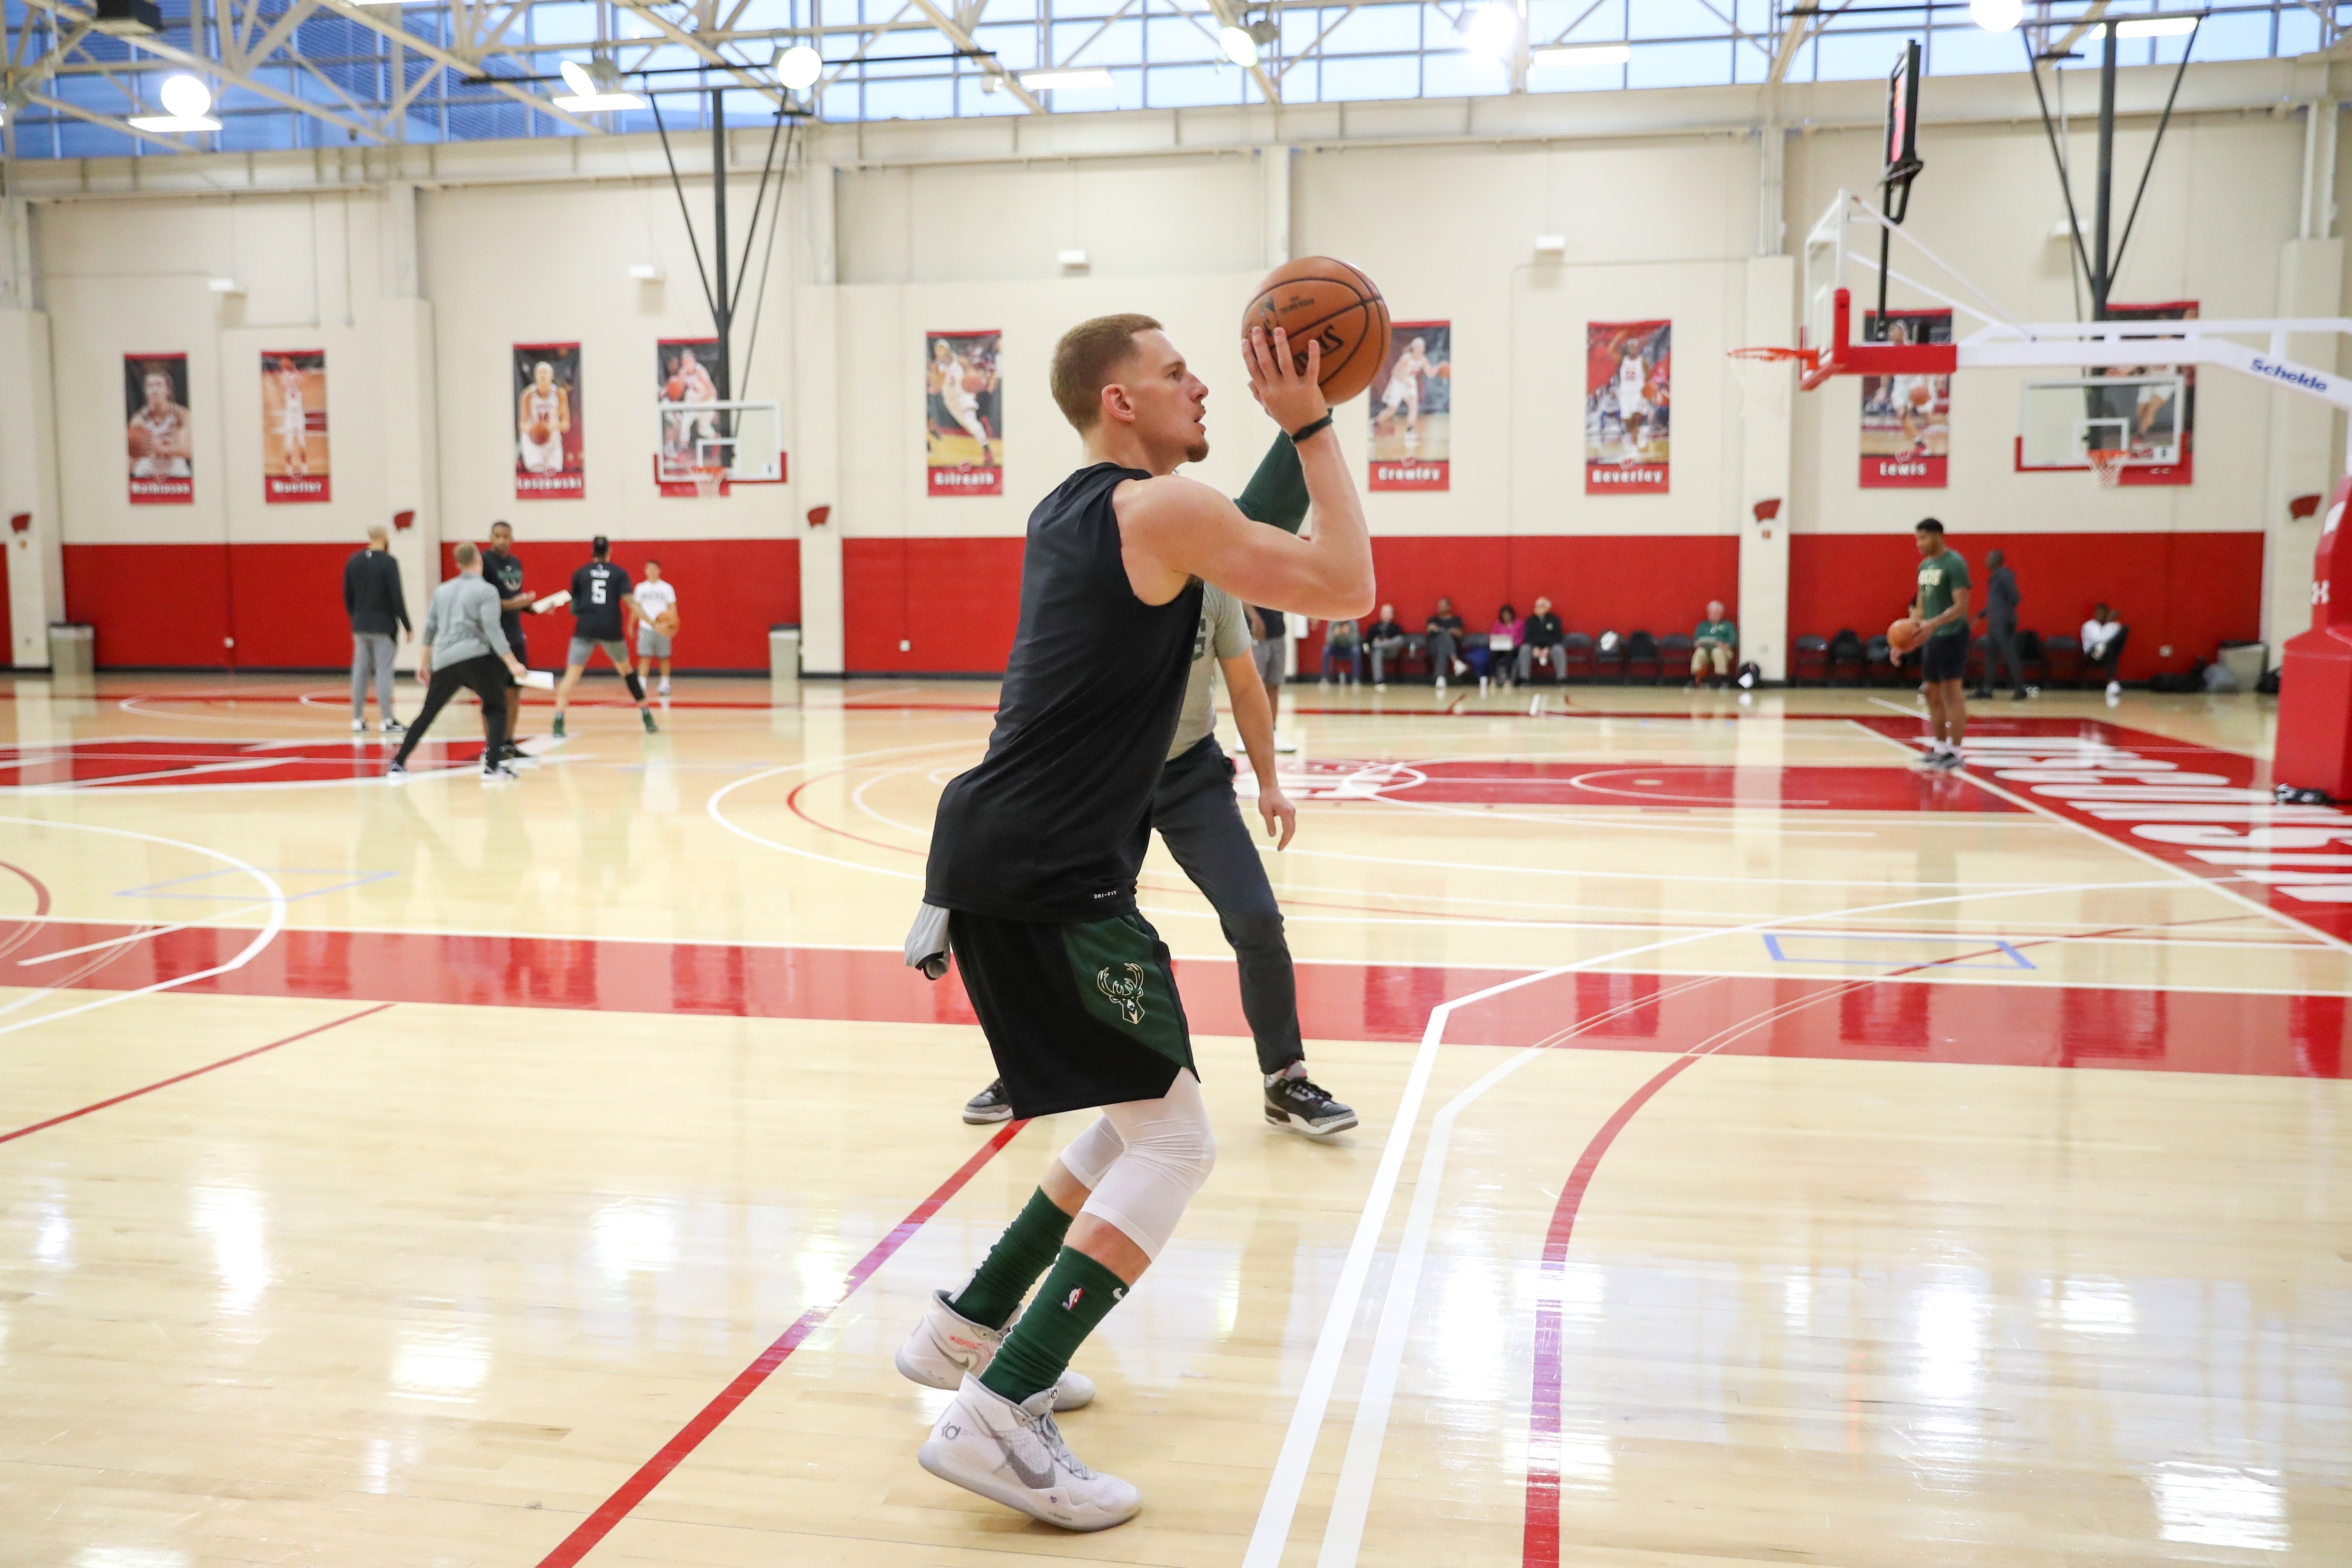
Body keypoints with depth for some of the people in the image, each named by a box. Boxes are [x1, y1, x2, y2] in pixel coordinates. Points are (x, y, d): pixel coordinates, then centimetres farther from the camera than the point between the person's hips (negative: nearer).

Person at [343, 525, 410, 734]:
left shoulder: (353, 561, 7)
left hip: (360, 626, 5)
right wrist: (406, 626, -8)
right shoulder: (388, 562, -11)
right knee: (384, 672, -4)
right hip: (384, 626, -5)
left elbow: (347, 596, 12)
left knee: (360, 672, 8)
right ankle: (387, 721, -4)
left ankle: (358, 720, 11)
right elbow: (397, 597, -13)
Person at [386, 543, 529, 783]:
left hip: (443, 662, 5)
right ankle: (493, 765, -4)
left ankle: (398, 765, 14)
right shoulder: (486, 591, -1)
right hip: (474, 658, -5)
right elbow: (492, 630, -11)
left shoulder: (442, 590, 17)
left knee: (427, 714, 14)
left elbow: (430, 628, 19)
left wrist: (423, 662, 27)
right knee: (496, 707, 8)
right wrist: (512, 663, -13)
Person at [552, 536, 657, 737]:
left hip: (585, 630, -1)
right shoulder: (619, 573, 8)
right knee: (627, 669, 21)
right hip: (612, 630, 1)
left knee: (572, 674, -5)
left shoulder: (580, 573, 12)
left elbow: (573, 606, 15)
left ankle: (558, 721, -22)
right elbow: (629, 602, -4)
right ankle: (647, 717, 23)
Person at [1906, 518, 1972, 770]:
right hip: (1931, 637, 8)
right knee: (1933, 695, 11)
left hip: (1951, 635, -8)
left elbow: (1961, 606, -19)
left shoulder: (1954, 564, -13)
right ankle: (1939, 747, 21)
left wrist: (1933, 624, -31)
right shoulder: (1924, 566, 13)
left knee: (1952, 693, -7)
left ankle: (1955, 752, -5)